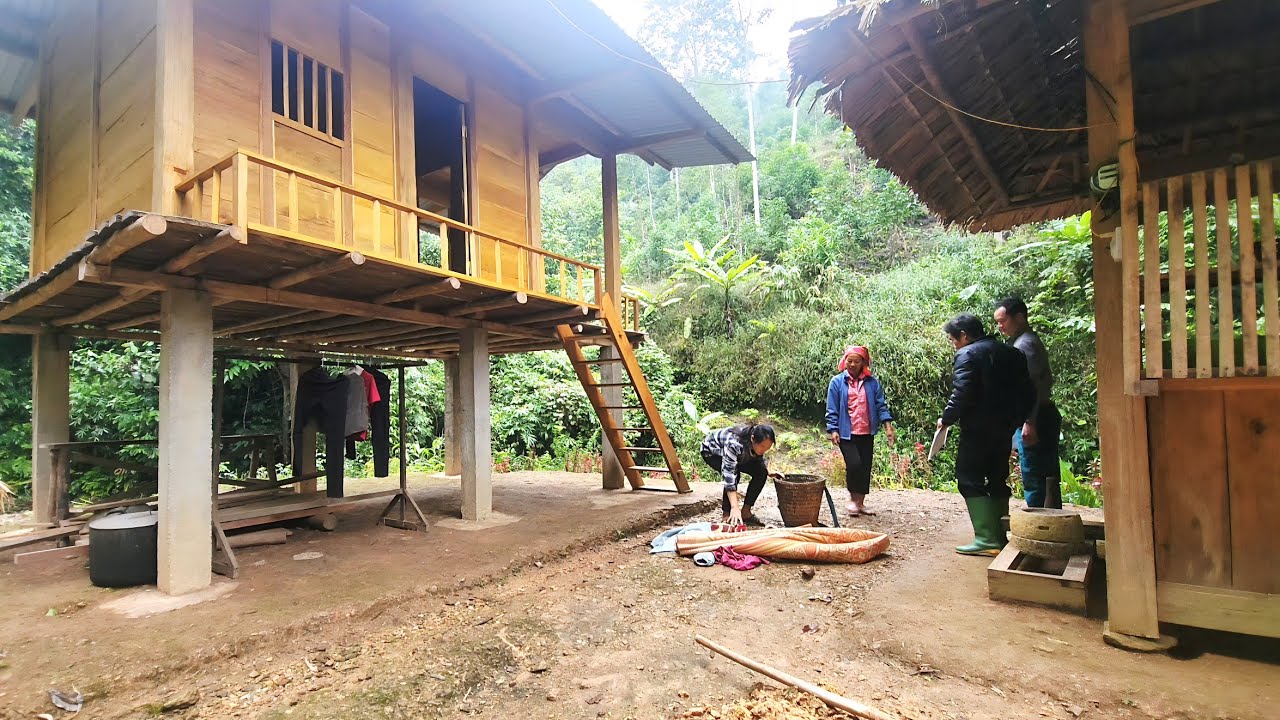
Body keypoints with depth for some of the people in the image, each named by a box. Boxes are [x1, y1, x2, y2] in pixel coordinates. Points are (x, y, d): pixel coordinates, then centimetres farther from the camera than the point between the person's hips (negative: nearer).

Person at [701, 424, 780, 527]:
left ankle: (746, 511, -4)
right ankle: (727, 515, -18)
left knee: (761, 472, -13)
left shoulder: (757, 443, -23)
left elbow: (759, 460, -1)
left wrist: (769, 471, -23)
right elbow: (729, 474, -47)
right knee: (733, 474, -33)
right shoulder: (733, 443, -43)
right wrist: (734, 508, -50)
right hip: (711, 452, -6)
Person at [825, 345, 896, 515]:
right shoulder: (837, 382, -1)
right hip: (846, 433, -3)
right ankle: (852, 498, 9)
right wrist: (833, 430, -8)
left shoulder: (872, 382, 5)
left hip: (867, 433, 3)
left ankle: (860, 503, 22)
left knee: (865, 467, 7)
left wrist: (888, 426, -4)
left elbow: (881, 405, 5)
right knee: (854, 464, -15)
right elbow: (832, 410, -1)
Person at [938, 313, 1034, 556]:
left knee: (970, 480, -3)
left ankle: (986, 538, -8)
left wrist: (946, 419, -9)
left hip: (978, 429, -8)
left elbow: (962, 394, -21)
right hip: (1004, 428, 8)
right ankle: (1000, 536, 20)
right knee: (997, 480, 15)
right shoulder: (1010, 353, 15)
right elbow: (1027, 392, 16)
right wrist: (1015, 419, 20)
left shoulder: (968, 354, -11)